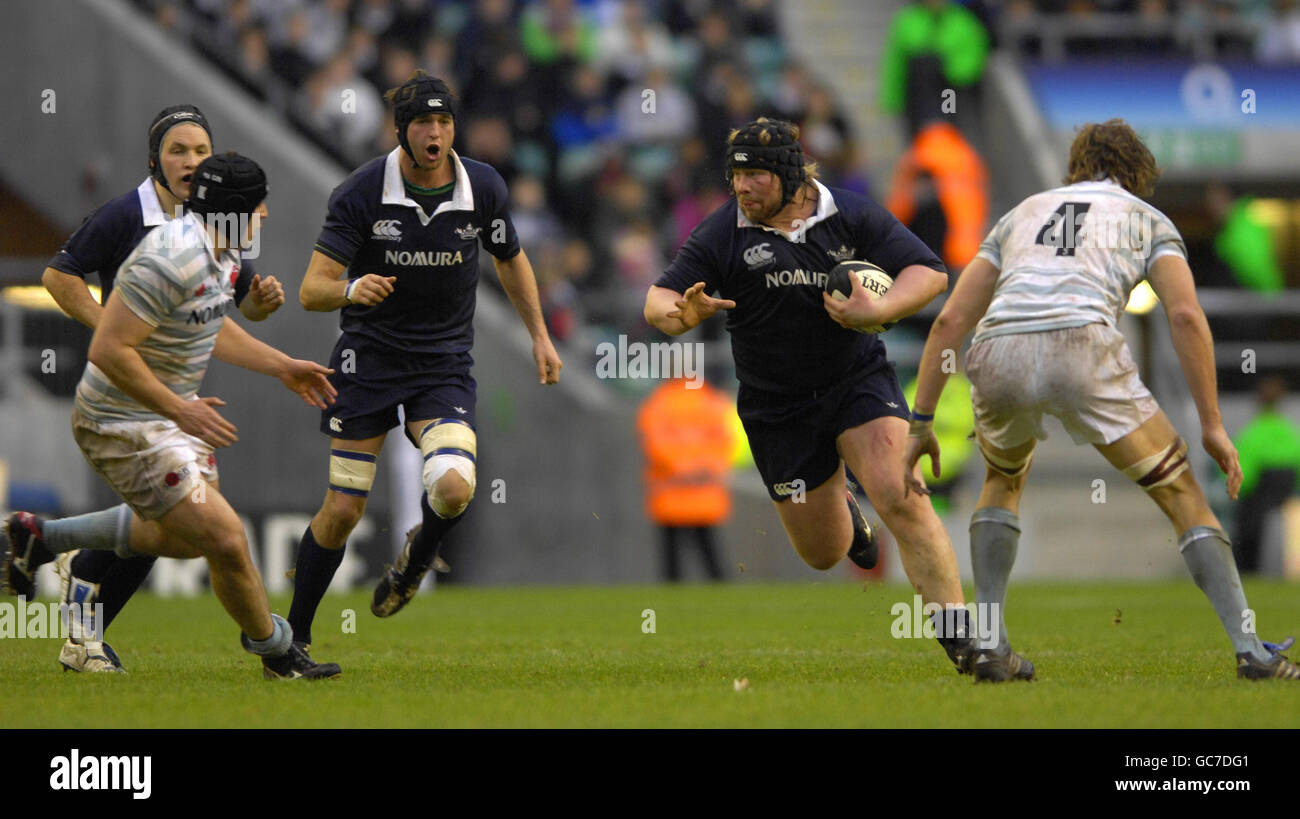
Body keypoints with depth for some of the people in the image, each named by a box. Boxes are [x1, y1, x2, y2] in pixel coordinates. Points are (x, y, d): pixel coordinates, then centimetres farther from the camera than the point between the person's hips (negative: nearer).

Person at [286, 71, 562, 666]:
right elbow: (311, 290, -15)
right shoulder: (361, 193, -13)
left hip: (445, 365, 1)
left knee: (454, 488, -24)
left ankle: (416, 559, 12)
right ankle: (294, 633, 16)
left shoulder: (483, 188, -5)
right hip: (369, 358, -1)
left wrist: (539, 336, 15)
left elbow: (510, 259, 16)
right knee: (342, 510, -4)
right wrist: (350, 289, -37)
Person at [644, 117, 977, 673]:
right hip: (776, 408, 1)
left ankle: (959, 636, -19)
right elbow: (658, 301, -10)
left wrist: (879, 310, -24)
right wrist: (681, 312, -35)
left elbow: (929, 273, -6)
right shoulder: (721, 235, -7)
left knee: (901, 499, -23)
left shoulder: (852, 217, -5)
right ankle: (841, 510, 47)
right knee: (823, 554, 8)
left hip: (858, 380, -1)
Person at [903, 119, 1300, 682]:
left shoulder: (1022, 213, 34)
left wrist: (921, 422, 26)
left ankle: (990, 645, 21)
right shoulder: (1147, 219, 26)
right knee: (1181, 493, 12)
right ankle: (1251, 650, 1)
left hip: (996, 358, 3)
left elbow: (949, 321, 26)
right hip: (1082, 345, -3)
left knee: (1003, 480, 33)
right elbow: (1186, 316, 7)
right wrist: (1212, 426, 9)